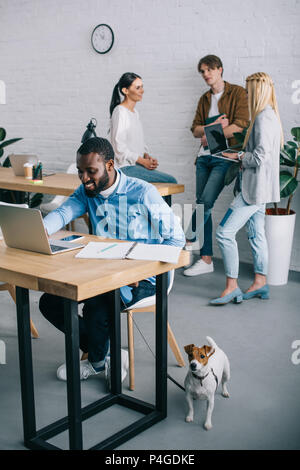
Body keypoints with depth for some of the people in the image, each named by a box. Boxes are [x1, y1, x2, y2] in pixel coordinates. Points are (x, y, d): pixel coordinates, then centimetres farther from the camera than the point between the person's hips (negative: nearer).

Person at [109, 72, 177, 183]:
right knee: (171, 181, -17)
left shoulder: (134, 112, 18)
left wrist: (147, 156, 4)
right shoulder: (120, 112, -10)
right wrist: (143, 161, -15)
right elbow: (119, 147, -16)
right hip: (125, 167, -9)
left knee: (171, 180, -5)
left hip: (136, 164, 9)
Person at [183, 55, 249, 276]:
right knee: (202, 205, 3)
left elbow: (241, 124, -13)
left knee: (206, 201, -19)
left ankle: (189, 241, -3)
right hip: (204, 156, 6)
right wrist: (213, 126, -8)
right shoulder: (205, 99, 19)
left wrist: (210, 135, -7)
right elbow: (196, 129, 13)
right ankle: (206, 260, 8)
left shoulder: (237, 92, 0)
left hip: (224, 156, -6)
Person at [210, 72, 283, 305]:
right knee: (256, 233, 15)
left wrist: (239, 157, -8)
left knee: (225, 232, -10)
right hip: (260, 187, 11)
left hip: (256, 188, -11)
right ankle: (260, 283, 23)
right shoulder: (270, 116, 15)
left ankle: (232, 286, -4)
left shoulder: (263, 118, -16)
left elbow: (260, 156, -23)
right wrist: (242, 156, 10)